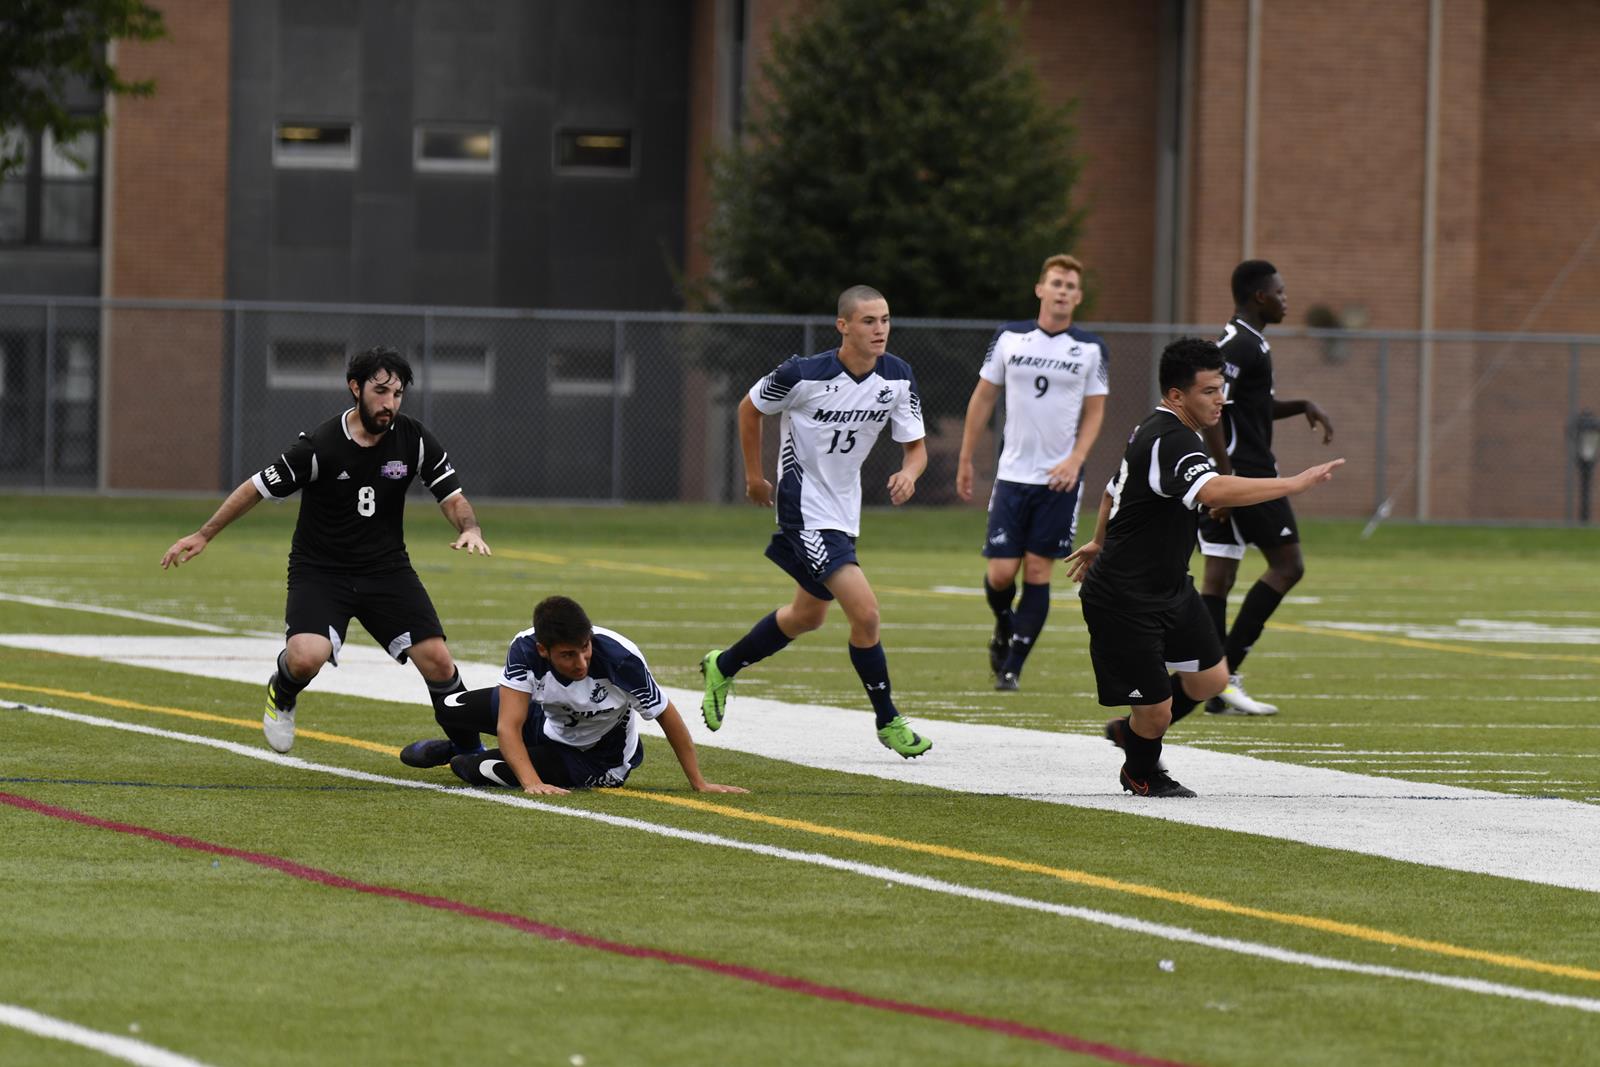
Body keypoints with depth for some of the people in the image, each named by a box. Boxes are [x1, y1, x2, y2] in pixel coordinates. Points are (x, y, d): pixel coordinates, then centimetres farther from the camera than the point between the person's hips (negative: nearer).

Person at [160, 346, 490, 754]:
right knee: (307, 657, -28)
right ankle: (280, 696, 10)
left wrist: (469, 529, -24)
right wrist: (204, 534, -1)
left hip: (387, 568, 3)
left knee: (437, 659, -10)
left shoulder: (414, 439, -7)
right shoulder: (319, 446, -17)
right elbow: (258, 487, -5)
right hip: (319, 570, -3)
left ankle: (471, 750, 12)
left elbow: (453, 497, -1)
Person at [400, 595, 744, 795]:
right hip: (548, 720, 3)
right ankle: (466, 749, 45)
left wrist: (699, 784, -24)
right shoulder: (525, 649, -32)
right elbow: (508, 725, -34)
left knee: (478, 770, -20)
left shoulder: (621, 659, -40)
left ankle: (464, 761, 22)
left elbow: (668, 719, -27)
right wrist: (532, 783, -49)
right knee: (451, 710, 4)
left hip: (596, 759, -3)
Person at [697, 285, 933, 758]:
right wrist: (754, 474, 4)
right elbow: (750, 408, -3)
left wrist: (909, 473, -25)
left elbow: (916, 447, -2)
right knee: (865, 612, -17)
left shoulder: (897, 377, -8)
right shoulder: (802, 374, -21)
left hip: (844, 510, 8)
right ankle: (888, 721, -1)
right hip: (805, 509, -8)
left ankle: (723, 666, 46)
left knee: (808, 615, 23)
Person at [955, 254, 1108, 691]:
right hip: (1013, 473, 0)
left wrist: (1075, 460, -10)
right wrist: (965, 460, 9)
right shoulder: (1009, 338, 2)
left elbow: (1094, 410, 5)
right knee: (1001, 572, -5)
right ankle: (1004, 627, 28)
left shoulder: (1090, 348, 1)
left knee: (1038, 571, -3)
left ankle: (1012, 667, 5)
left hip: (1060, 479, 0)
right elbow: (983, 398, 9)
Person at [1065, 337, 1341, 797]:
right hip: (1123, 602, -10)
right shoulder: (1170, 442, -26)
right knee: (1155, 711, -1)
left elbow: (1115, 488, 27)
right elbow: (1213, 491, -46)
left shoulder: (1152, 431, 8)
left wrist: (1101, 543, 44)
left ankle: (1131, 732, 35)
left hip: (1170, 587, 10)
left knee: (1210, 679, 11)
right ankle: (1141, 773, 31)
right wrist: (1294, 484, -44)